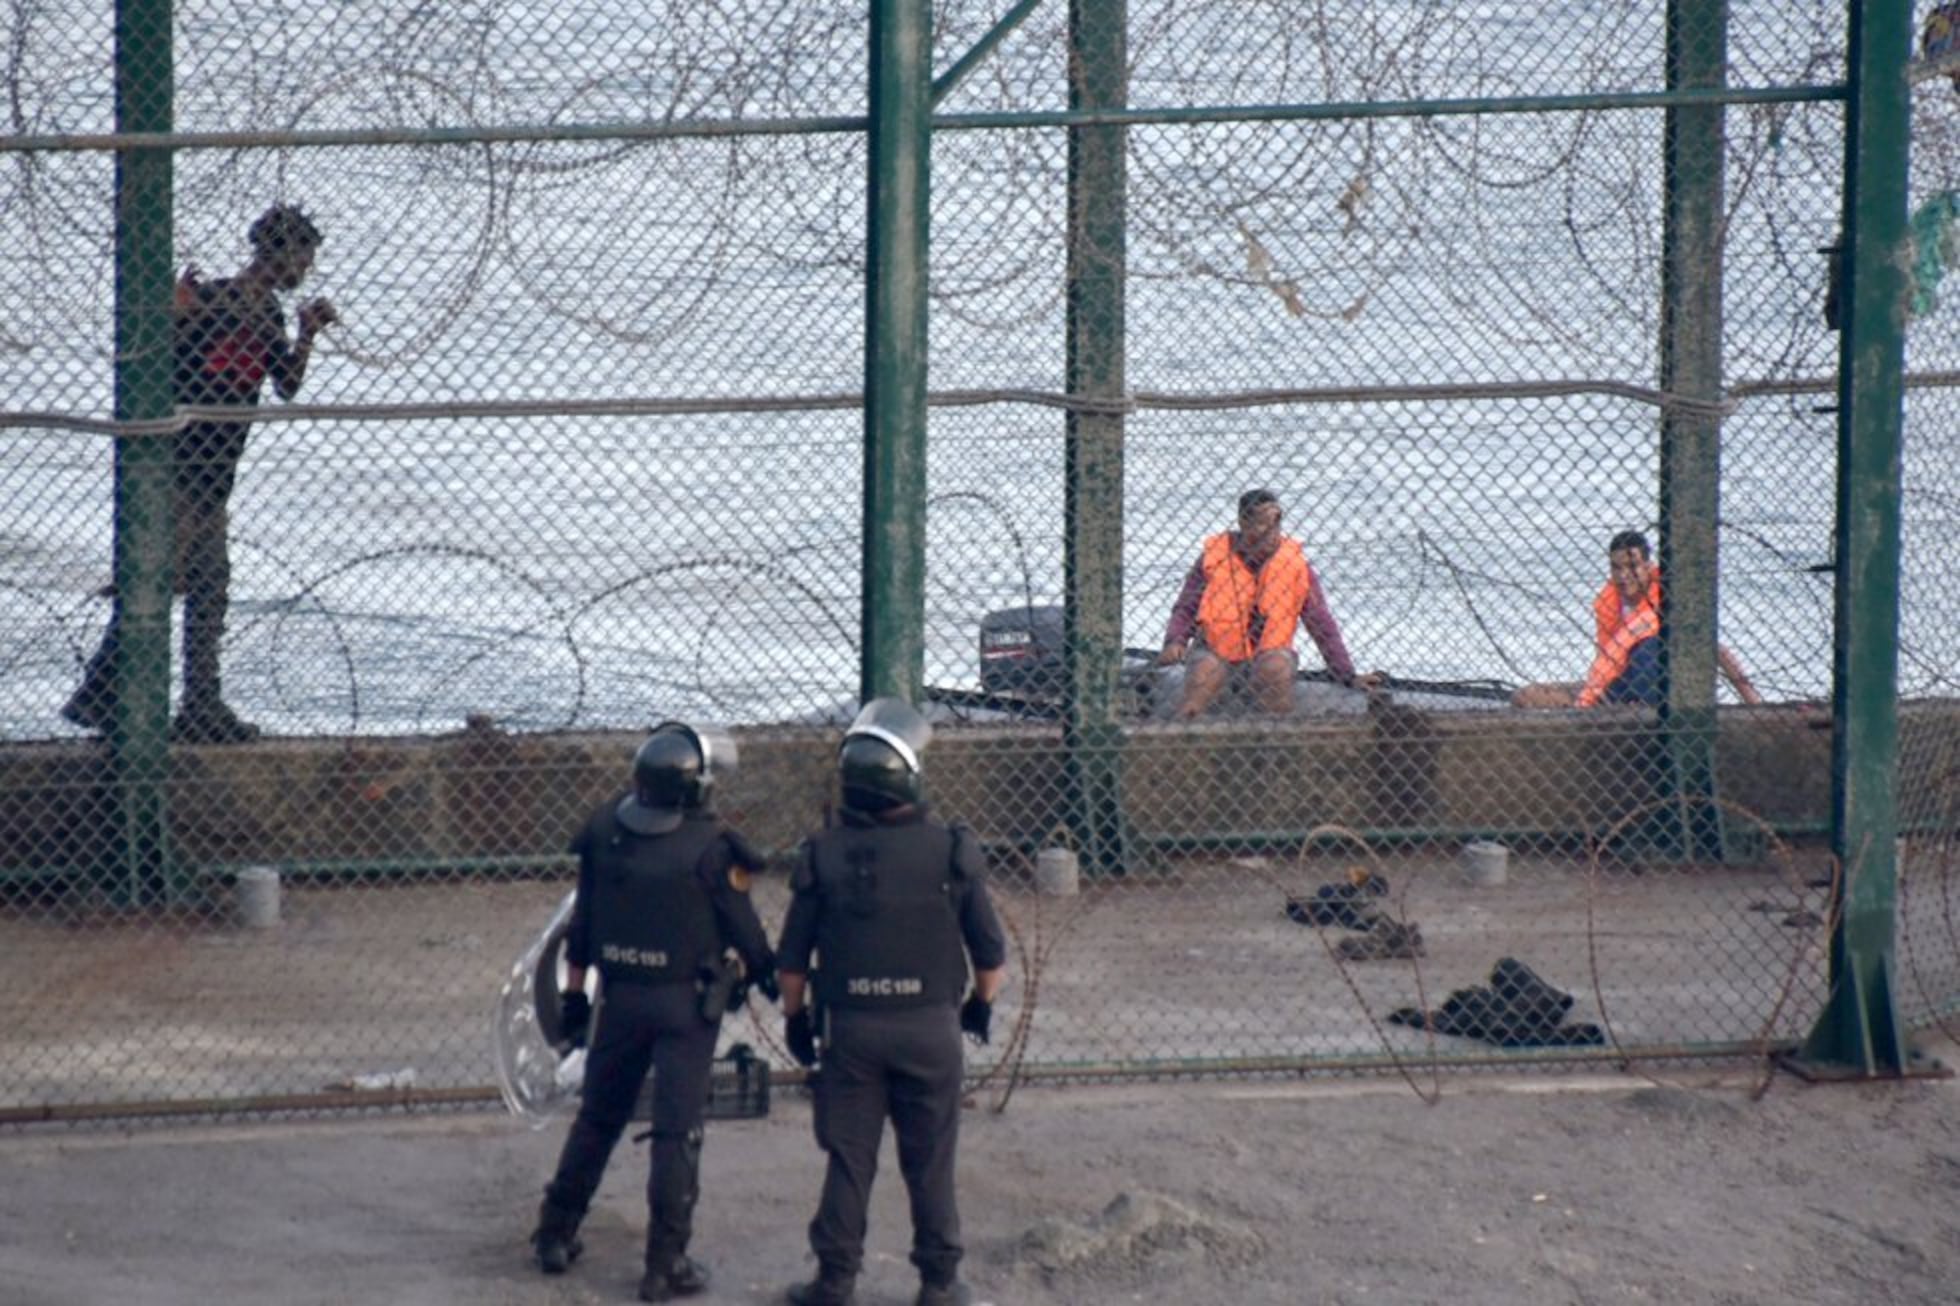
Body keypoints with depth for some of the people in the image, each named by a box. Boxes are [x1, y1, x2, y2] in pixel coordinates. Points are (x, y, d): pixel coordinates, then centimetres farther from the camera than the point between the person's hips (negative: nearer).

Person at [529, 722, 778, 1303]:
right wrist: (770, 978, 9)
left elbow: (582, 924, 6)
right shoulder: (710, 847, -17)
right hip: (685, 1003, -5)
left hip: (619, 997, 5)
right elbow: (743, 929, -8)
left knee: (597, 1118, 19)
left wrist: (575, 992, 15)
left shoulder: (604, 832, -2)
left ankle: (556, 1234, 25)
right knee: (677, 1132, 0)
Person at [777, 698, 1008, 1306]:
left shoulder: (824, 855, -7)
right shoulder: (950, 852, -10)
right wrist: (981, 1004, 16)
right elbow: (991, 953, -3)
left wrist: (795, 1018, 15)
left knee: (848, 1161, 10)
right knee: (930, 1163, 9)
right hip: (930, 1028, -1)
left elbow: (793, 959, -1)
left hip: (850, 1027, 1)